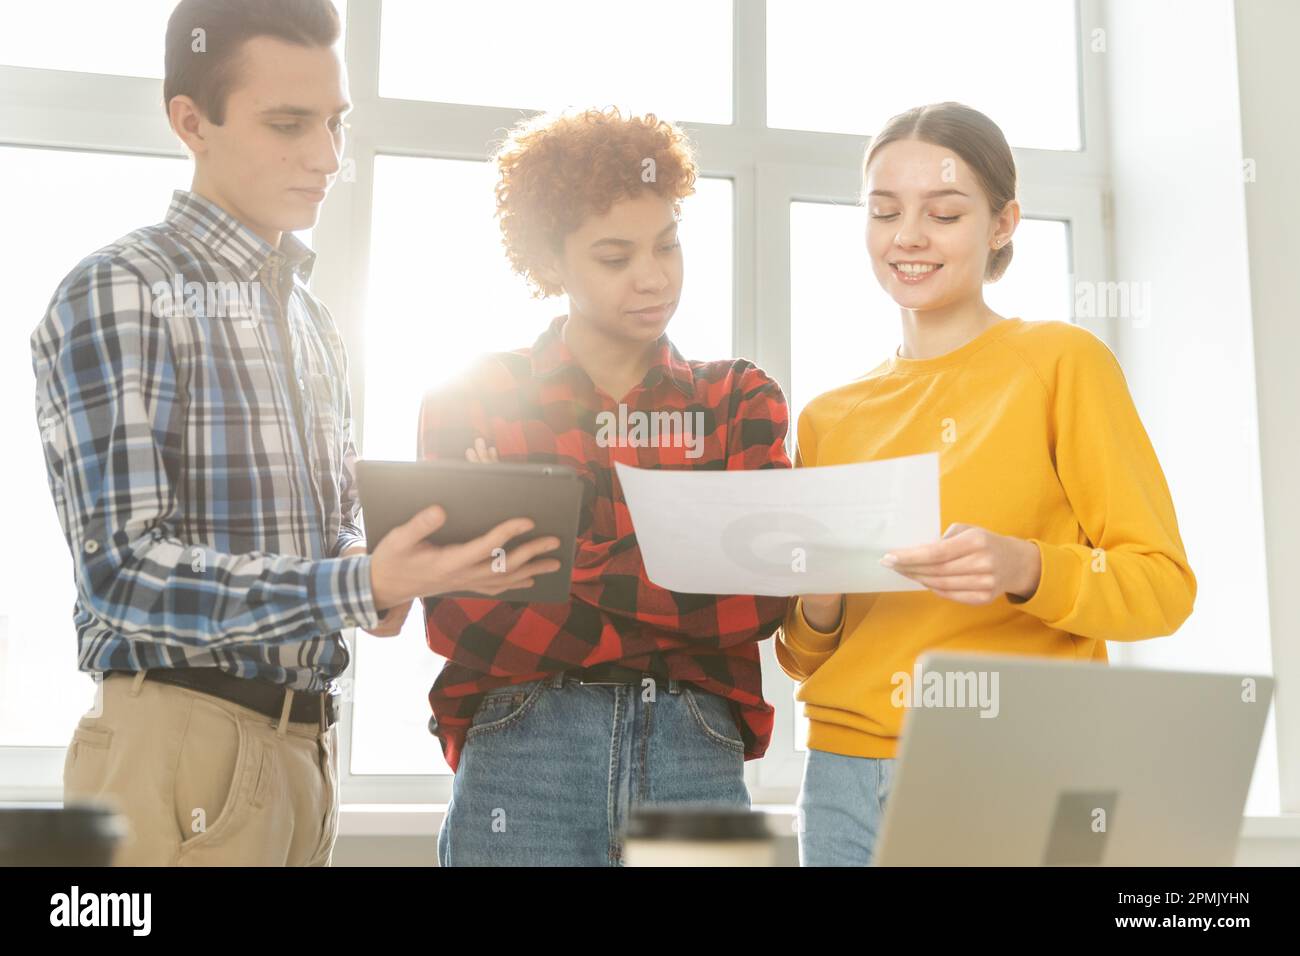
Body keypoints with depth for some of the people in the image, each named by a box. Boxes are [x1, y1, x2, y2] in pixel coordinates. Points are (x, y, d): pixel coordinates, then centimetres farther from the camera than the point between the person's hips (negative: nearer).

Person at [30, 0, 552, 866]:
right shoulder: (119, 297, -8)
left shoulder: (312, 319, 15)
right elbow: (123, 571, -16)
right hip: (183, 739, -7)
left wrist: (394, 575, -3)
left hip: (309, 743, 7)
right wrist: (362, 587, -26)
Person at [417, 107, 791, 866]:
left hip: (697, 753, 1)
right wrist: (678, 630, -8)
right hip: (523, 753, -1)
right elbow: (459, 616, -4)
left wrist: (568, 564, -11)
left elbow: (760, 593, -4)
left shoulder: (740, 400, 10)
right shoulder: (472, 402, 7)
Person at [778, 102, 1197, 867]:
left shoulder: (1062, 362, -2)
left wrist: (1022, 570, -22)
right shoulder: (829, 417, 9)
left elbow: (1162, 584, -5)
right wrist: (816, 613, -8)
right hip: (846, 777, 4)